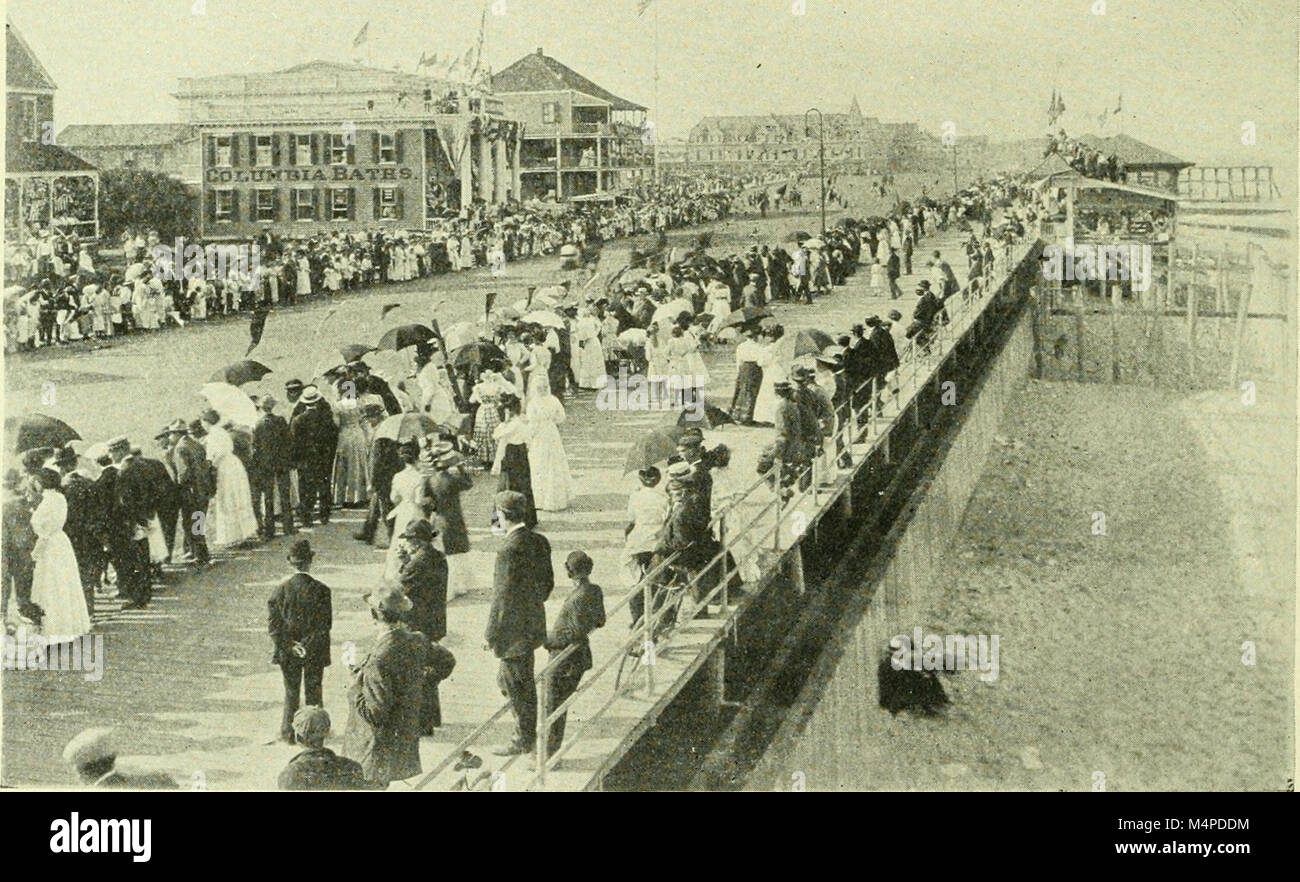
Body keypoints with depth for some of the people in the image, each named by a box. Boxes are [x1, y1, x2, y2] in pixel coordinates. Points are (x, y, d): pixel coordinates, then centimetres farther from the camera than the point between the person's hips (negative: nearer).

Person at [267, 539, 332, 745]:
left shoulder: (281, 589, -8)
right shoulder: (321, 590, -14)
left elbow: (273, 623, -8)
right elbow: (325, 625, -14)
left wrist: (289, 646, -7)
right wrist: (307, 646, -9)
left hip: (287, 653, 1)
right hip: (315, 653, -1)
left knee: (291, 692, 14)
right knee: (313, 692, 13)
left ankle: (288, 732, 16)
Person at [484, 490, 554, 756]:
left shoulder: (510, 550, -24)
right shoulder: (539, 541, 3)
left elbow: (503, 597, -21)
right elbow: (548, 582, 12)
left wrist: (490, 634, -13)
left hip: (513, 630, -9)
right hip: (533, 623, 9)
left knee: (517, 686, 4)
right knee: (506, 681, 20)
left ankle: (524, 741, 14)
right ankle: (528, 734, 26)